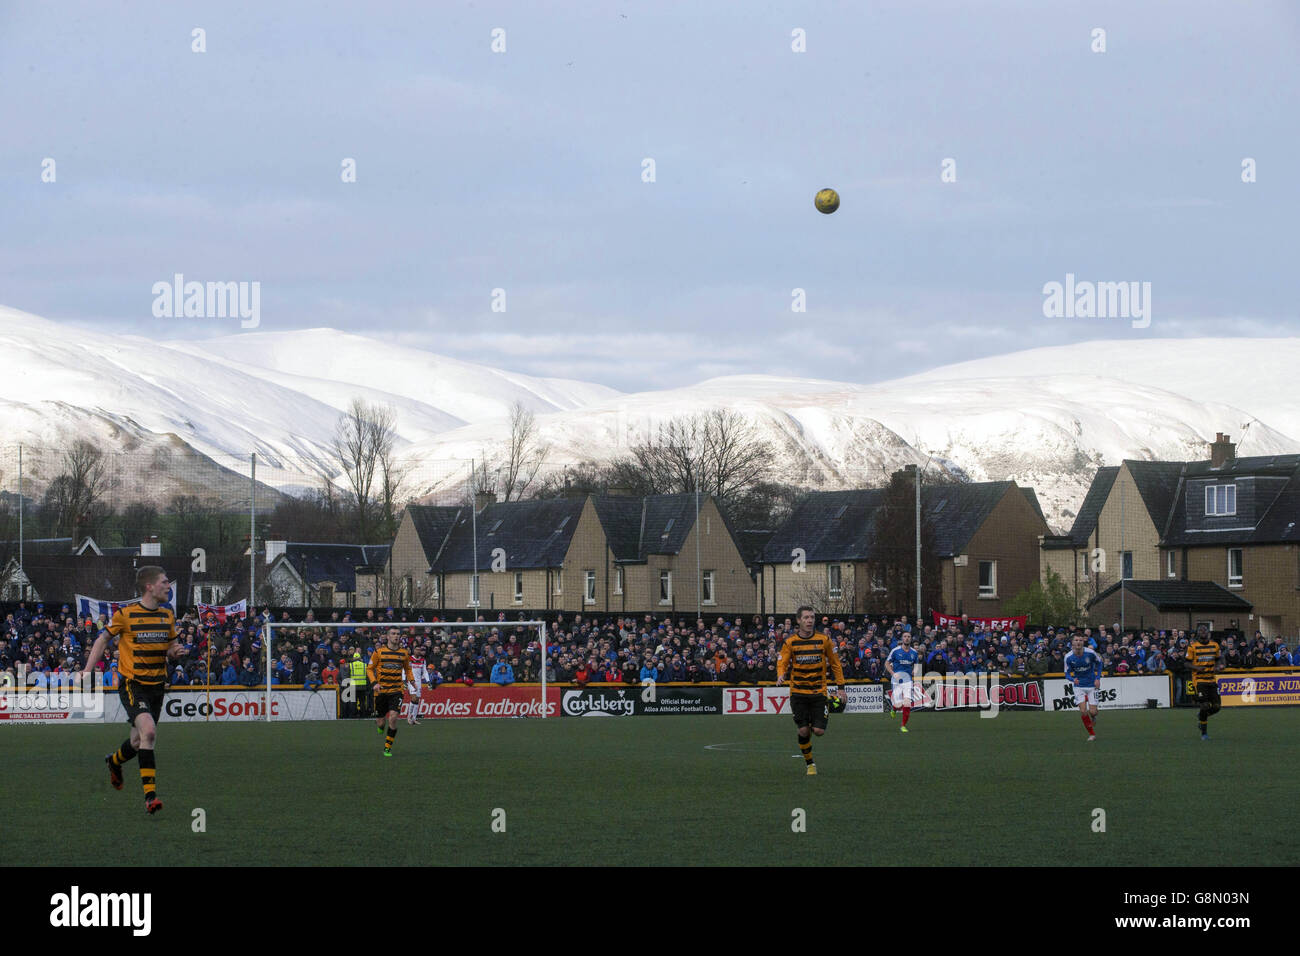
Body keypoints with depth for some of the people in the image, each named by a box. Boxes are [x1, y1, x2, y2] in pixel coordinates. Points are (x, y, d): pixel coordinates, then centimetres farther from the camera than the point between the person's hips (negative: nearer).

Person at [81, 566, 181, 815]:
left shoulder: (168, 616, 8)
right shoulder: (126, 614, -8)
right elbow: (103, 639, 5)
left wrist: (174, 652, -3)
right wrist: (88, 669, -2)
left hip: (157, 685, 5)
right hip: (132, 684, -5)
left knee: (138, 741, 11)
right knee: (148, 731, -25)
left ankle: (114, 761, 47)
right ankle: (150, 794, -22)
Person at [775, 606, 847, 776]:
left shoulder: (823, 640, 0)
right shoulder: (790, 642, -1)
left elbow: (835, 663, 9)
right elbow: (782, 663, 1)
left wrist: (840, 686, 5)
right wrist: (781, 675, -22)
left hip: (819, 692, 0)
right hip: (798, 692, 0)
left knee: (819, 731, -8)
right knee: (803, 730, -5)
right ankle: (809, 763, 14)